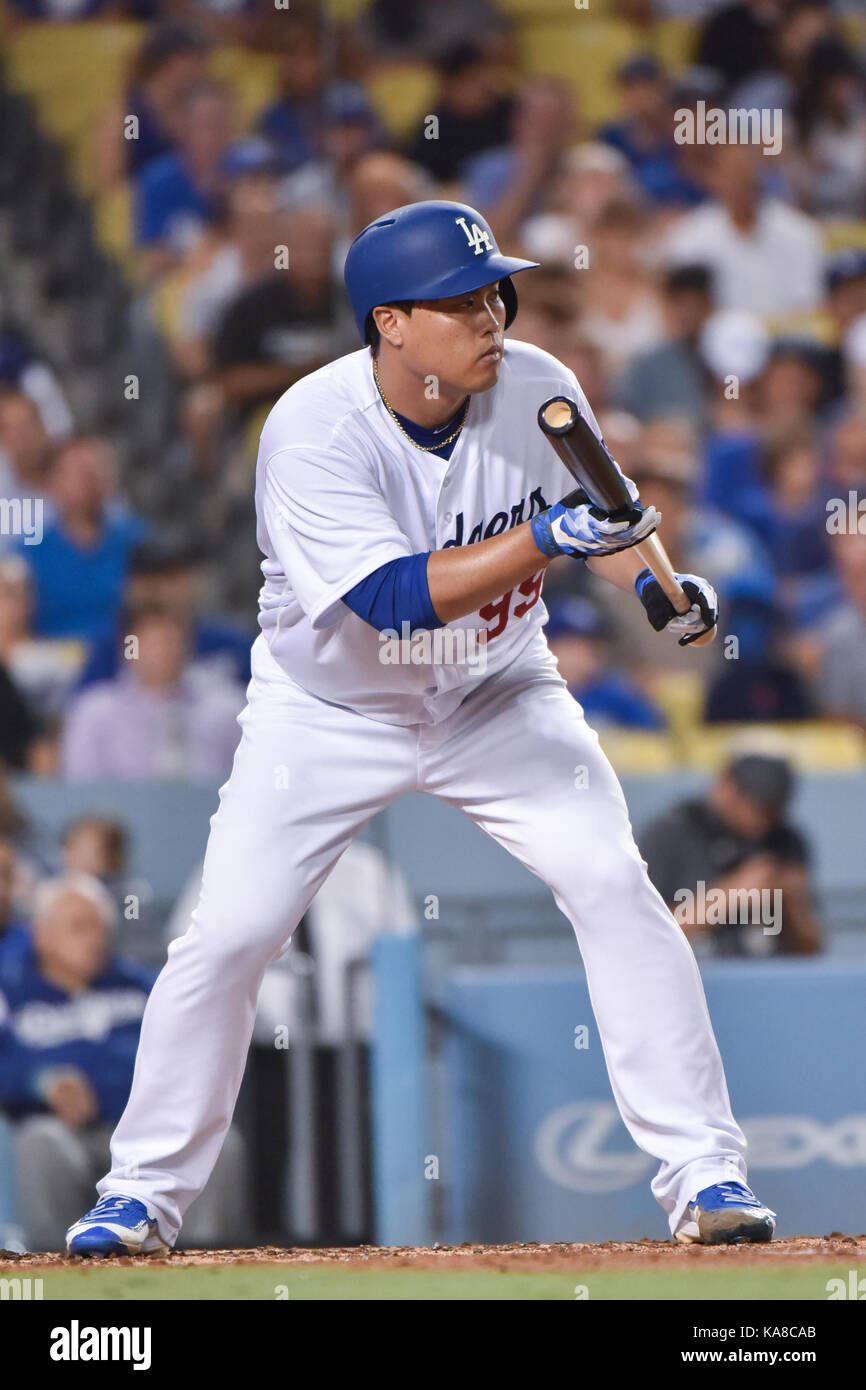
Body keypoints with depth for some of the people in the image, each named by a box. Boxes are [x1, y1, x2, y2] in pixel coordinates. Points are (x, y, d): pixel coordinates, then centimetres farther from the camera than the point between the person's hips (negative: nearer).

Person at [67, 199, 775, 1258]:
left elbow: (598, 510, 5)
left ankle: (703, 1170, -6)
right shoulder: (315, 434, -28)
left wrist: (649, 583, -15)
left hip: (497, 697, 3)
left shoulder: (537, 392, -15)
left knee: (615, 887, -13)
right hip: (329, 712, -3)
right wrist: (544, 539, -44)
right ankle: (144, 1190, 10)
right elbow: (398, 597, -36)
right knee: (227, 937, -9)